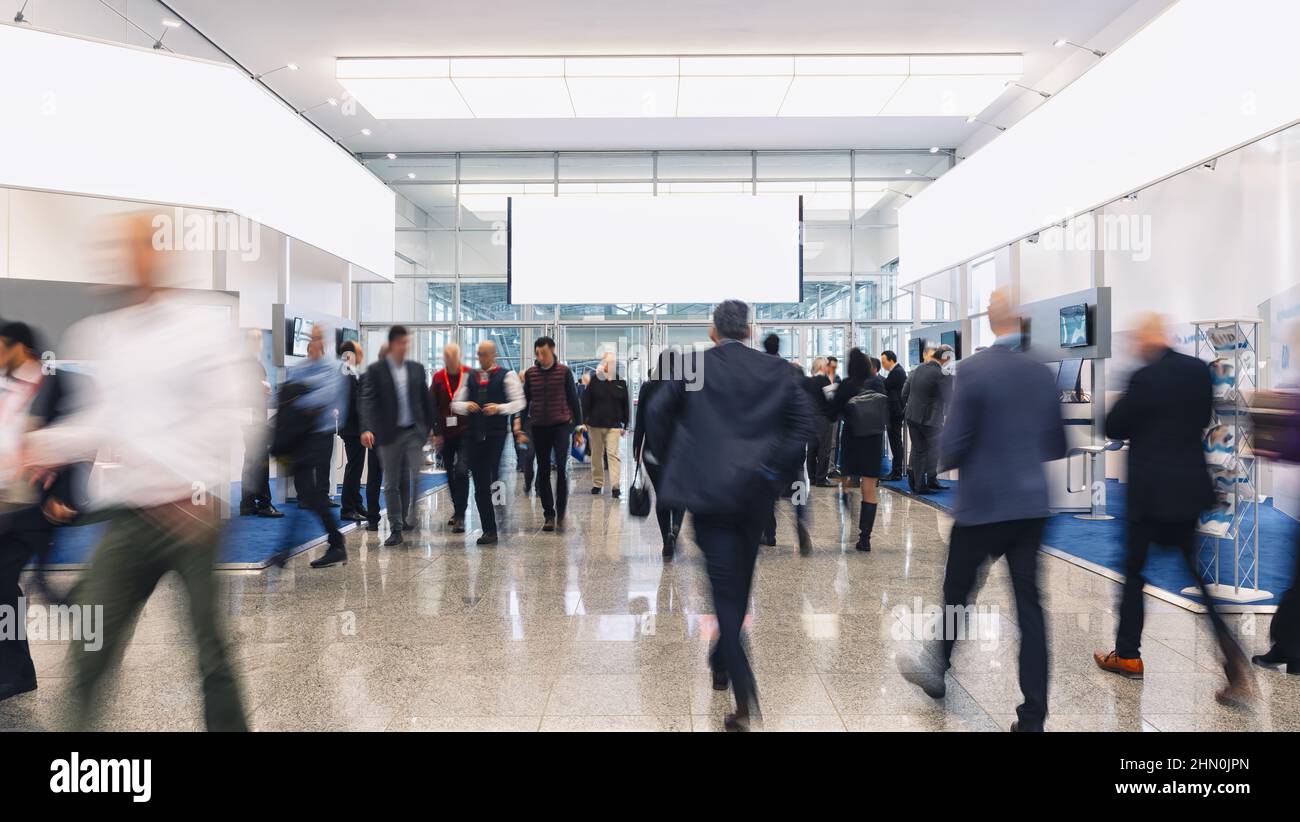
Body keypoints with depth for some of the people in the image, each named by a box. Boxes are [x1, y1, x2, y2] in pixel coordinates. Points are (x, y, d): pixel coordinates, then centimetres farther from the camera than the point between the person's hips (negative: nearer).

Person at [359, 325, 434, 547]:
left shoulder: (416, 368, 7)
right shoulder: (375, 370, -3)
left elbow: (425, 399, 13)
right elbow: (367, 400, -12)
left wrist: (429, 425, 12)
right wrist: (366, 429, -25)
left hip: (414, 431, 2)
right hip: (389, 434, -1)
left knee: (414, 477, -11)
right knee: (391, 483, 6)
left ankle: (410, 518, 6)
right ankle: (395, 529, 14)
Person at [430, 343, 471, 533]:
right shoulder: (438, 378, 3)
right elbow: (433, 406, 4)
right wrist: (436, 433, 0)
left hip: (466, 433, -4)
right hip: (446, 434, 4)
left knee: (461, 471, -13)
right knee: (450, 473, 14)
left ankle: (460, 516, -8)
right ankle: (458, 510, 30)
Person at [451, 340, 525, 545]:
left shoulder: (507, 375, 2)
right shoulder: (469, 376, 16)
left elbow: (519, 402, -2)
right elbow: (455, 404, 15)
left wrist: (499, 408, -17)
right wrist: (466, 406, -7)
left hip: (496, 434, -4)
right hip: (474, 434, 5)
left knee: (490, 480, -10)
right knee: (479, 484, 5)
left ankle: (491, 530, 1)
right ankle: (488, 530, 12)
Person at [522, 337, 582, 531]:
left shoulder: (564, 371, 0)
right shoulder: (530, 374, 6)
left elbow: (574, 399, 4)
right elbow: (525, 401, 12)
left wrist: (578, 425, 2)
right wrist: (523, 428, 9)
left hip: (560, 425, -3)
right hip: (539, 428, 3)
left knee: (562, 468, -12)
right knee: (543, 472, 5)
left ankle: (561, 512, 1)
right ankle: (549, 515, 13)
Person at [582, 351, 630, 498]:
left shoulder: (621, 383, 3)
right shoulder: (595, 381, 1)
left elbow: (626, 405, 7)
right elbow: (586, 402, 3)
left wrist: (625, 425, 5)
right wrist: (584, 421, -2)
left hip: (614, 426, -1)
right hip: (595, 424, 1)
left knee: (613, 454, -9)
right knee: (596, 455, 9)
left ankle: (615, 486, -12)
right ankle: (597, 484, 22)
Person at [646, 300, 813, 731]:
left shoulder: (693, 366, -2)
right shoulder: (775, 369, 4)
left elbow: (657, 411, -3)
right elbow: (803, 421, 0)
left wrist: (668, 457, 12)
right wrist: (775, 466, 5)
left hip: (707, 489, -3)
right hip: (755, 491, 3)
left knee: (725, 588, -2)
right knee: (739, 583, 20)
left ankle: (745, 694, -11)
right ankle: (721, 664, 37)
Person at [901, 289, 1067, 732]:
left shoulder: (974, 370, -14)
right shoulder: (1045, 372, 2)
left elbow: (954, 444, -14)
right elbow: (1057, 445, 9)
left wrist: (949, 461, 8)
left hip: (983, 502, -4)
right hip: (1032, 503, 4)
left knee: (956, 591, 15)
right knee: (1029, 604, 8)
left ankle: (938, 671, 34)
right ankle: (1033, 714, 11)